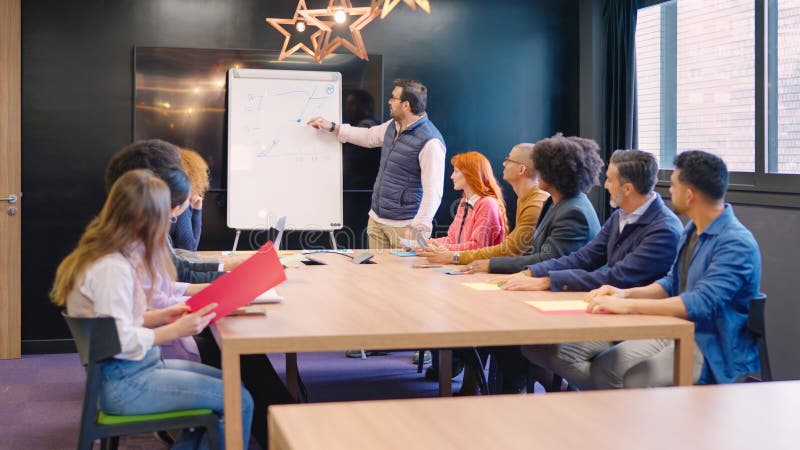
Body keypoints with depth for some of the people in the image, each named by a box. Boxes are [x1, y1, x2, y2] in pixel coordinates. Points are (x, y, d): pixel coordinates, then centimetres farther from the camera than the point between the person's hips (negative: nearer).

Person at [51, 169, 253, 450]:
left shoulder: (107, 255, 8)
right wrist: (176, 330, -18)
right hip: (124, 384, -10)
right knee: (239, 402, -12)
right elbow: (119, 342, -24)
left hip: (135, 367, 10)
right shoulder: (112, 268, -22)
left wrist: (160, 316, 5)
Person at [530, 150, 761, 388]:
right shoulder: (692, 230, 11)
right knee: (602, 366, -5)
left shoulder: (736, 244, -20)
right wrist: (626, 293, 2)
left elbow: (702, 303, -31)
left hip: (717, 351, -9)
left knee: (637, 381, -28)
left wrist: (627, 305, -31)